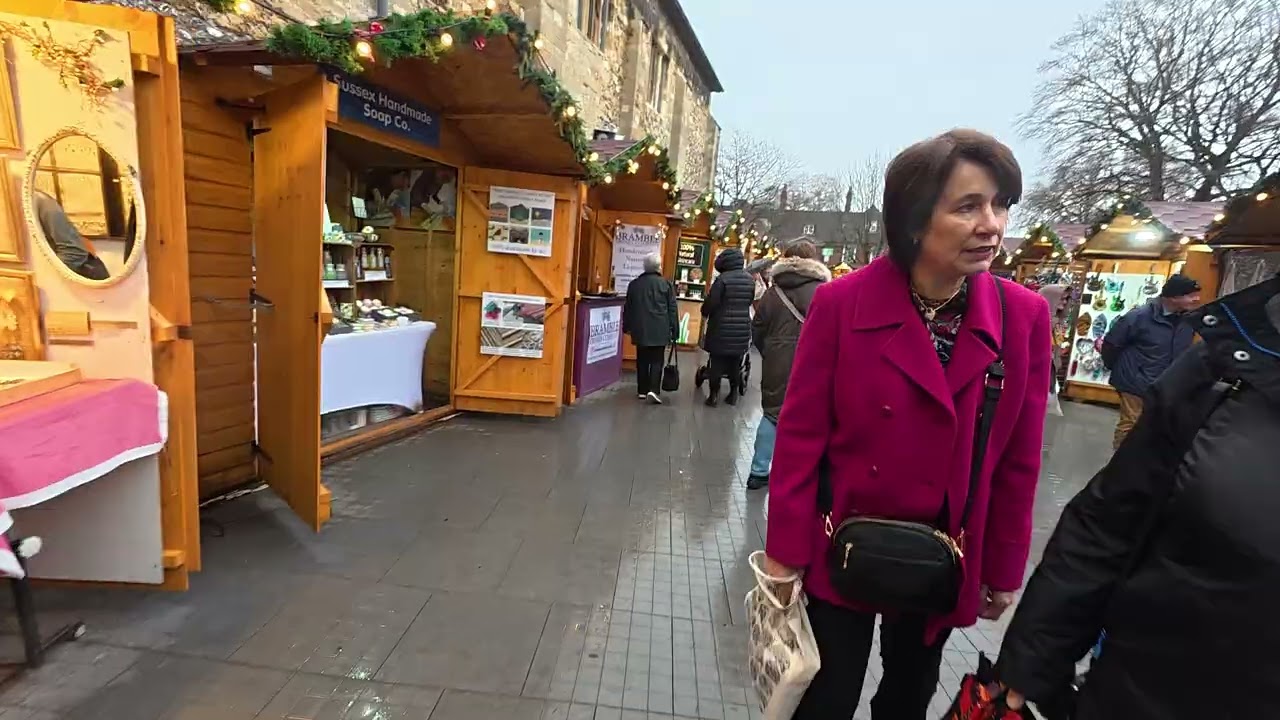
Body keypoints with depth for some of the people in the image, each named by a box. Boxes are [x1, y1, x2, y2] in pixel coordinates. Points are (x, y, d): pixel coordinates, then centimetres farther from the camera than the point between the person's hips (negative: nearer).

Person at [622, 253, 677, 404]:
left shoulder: (634, 284, 7)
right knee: (656, 360, 1)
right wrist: (673, 330, 4)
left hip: (640, 329, 3)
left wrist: (627, 327, 22)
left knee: (642, 360, 11)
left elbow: (628, 308, 12)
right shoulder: (665, 284, -2)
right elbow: (672, 309, -2)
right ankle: (653, 390, -11)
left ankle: (642, 390, 15)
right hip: (659, 330, -3)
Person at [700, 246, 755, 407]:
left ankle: (714, 395, 7)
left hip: (722, 328, -5)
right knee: (735, 363, 14)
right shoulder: (750, 279, 5)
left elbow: (711, 302, -14)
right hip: (742, 328, 5)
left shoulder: (723, 278, -14)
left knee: (717, 362, 4)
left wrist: (705, 313, 5)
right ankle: (733, 394, 22)